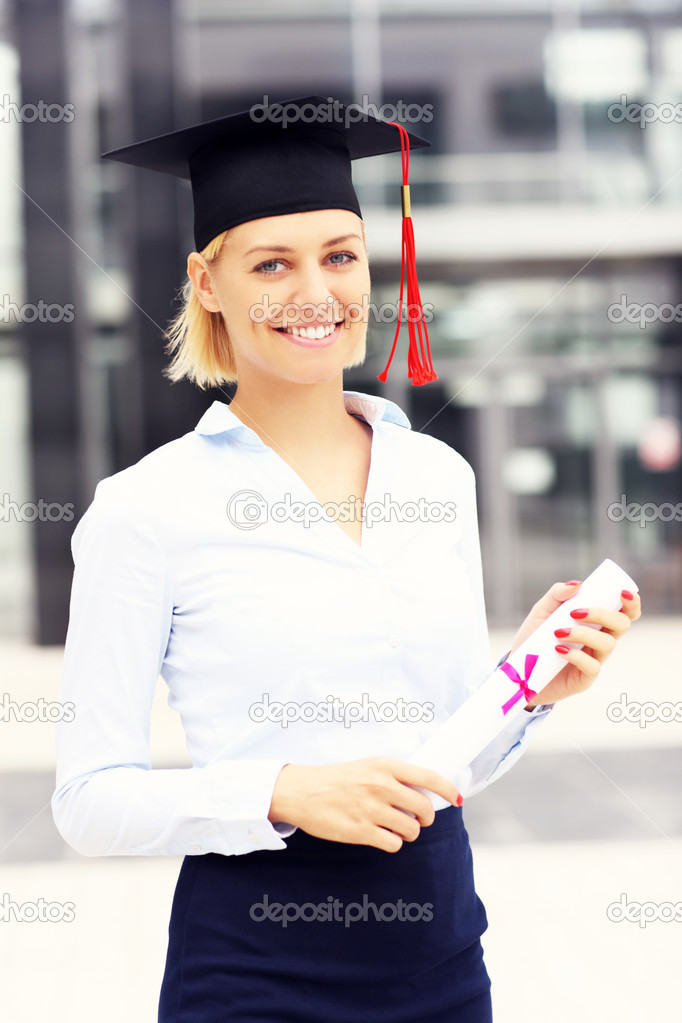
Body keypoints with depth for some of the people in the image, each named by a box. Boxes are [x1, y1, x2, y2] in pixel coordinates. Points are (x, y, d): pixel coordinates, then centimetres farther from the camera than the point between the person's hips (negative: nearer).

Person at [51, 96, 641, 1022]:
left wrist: (529, 688, -6)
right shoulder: (145, 508, -9)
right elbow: (91, 799, -9)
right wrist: (285, 793, -21)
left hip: (439, 945, 4)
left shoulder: (438, 476, 5)